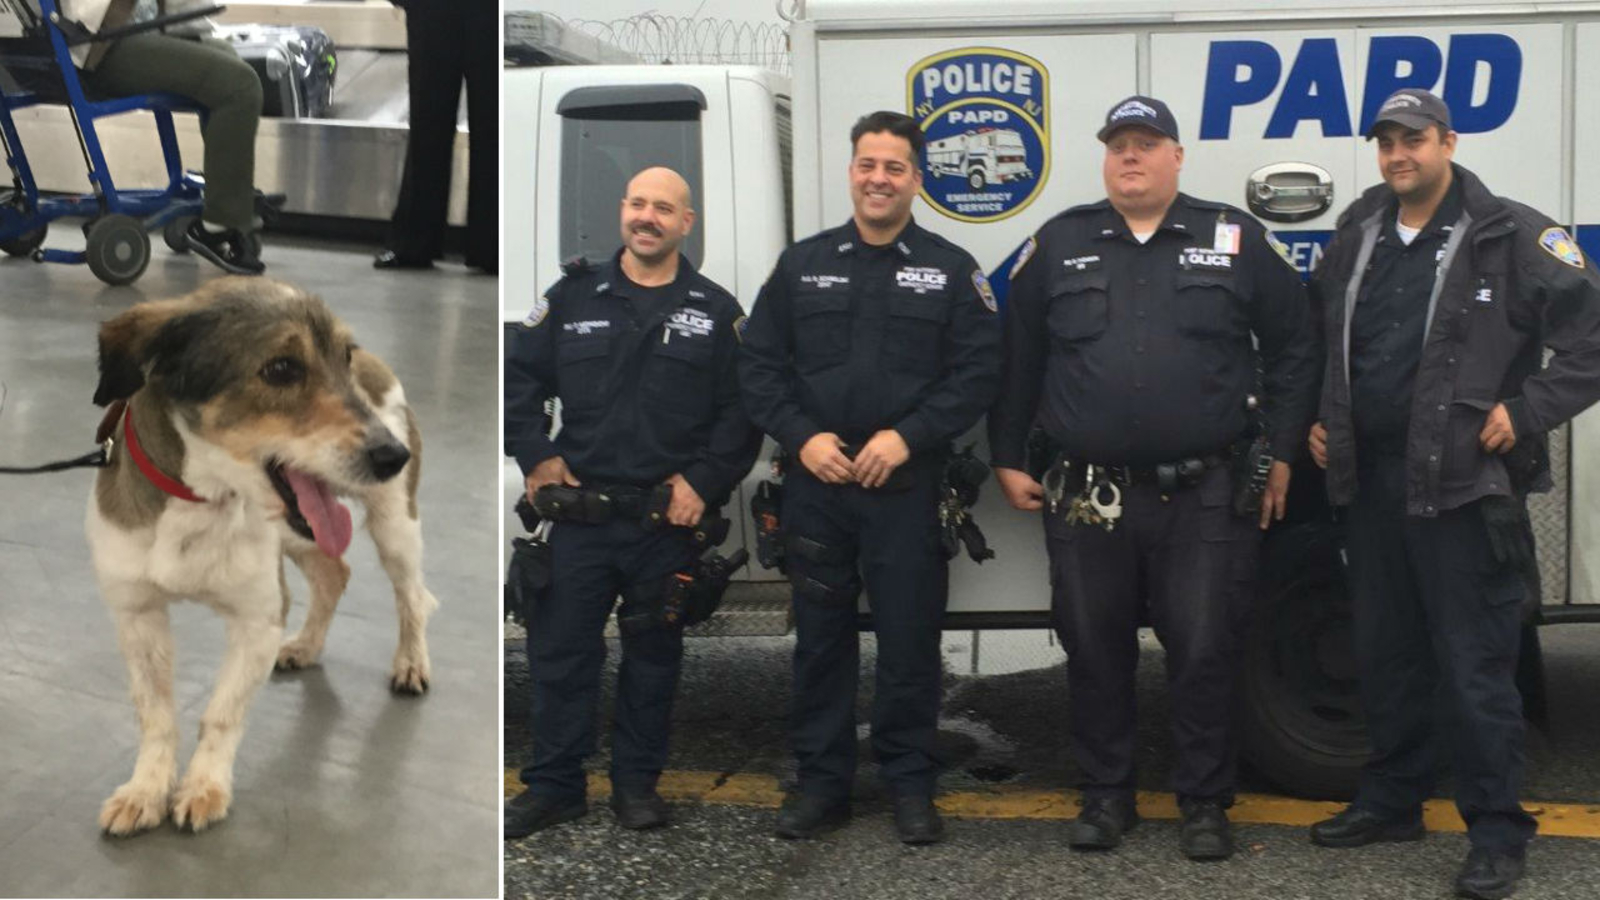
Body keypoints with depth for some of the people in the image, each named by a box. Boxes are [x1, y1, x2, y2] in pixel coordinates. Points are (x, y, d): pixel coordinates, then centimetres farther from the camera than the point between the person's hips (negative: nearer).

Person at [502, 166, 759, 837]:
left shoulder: (715, 311, 4)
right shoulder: (574, 297, 6)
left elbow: (741, 409, 1)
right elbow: (519, 378, 10)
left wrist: (704, 481, -8)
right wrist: (535, 456, -1)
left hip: (668, 517, 0)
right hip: (579, 509, 1)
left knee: (653, 654, 10)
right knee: (560, 648, 4)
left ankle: (637, 781, 24)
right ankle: (553, 785, 16)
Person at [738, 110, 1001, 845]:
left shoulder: (950, 270, 3)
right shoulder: (802, 264, 9)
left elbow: (977, 370, -4)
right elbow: (760, 364, 6)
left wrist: (908, 436, -15)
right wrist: (801, 435, -9)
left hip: (906, 487, -2)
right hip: (815, 483, 2)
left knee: (909, 638, 2)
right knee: (820, 636, 9)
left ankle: (911, 783, 15)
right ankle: (823, 779, 19)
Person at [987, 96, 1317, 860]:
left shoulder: (1236, 241, 3)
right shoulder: (1057, 246, 7)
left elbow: (1292, 349, 6)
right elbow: (1016, 360, 10)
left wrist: (1281, 454, 3)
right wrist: (1008, 459, 8)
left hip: (1206, 496, -1)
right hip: (1086, 499, 2)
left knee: (1203, 654, 3)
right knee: (1094, 653, 9)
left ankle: (1205, 804, 18)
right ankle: (1105, 796, 24)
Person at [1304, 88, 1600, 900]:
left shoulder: (1510, 238, -7)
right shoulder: (1356, 239, 12)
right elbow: (1322, 337, 28)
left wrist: (1526, 412, -14)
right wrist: (1320, 420, 17)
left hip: (1463, 483, -6)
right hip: (1370, 480, 7)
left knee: (1475, 666, -3)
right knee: (1384, 655, 16)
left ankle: (1496, 834, 6)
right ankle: (1391, 801, 30)